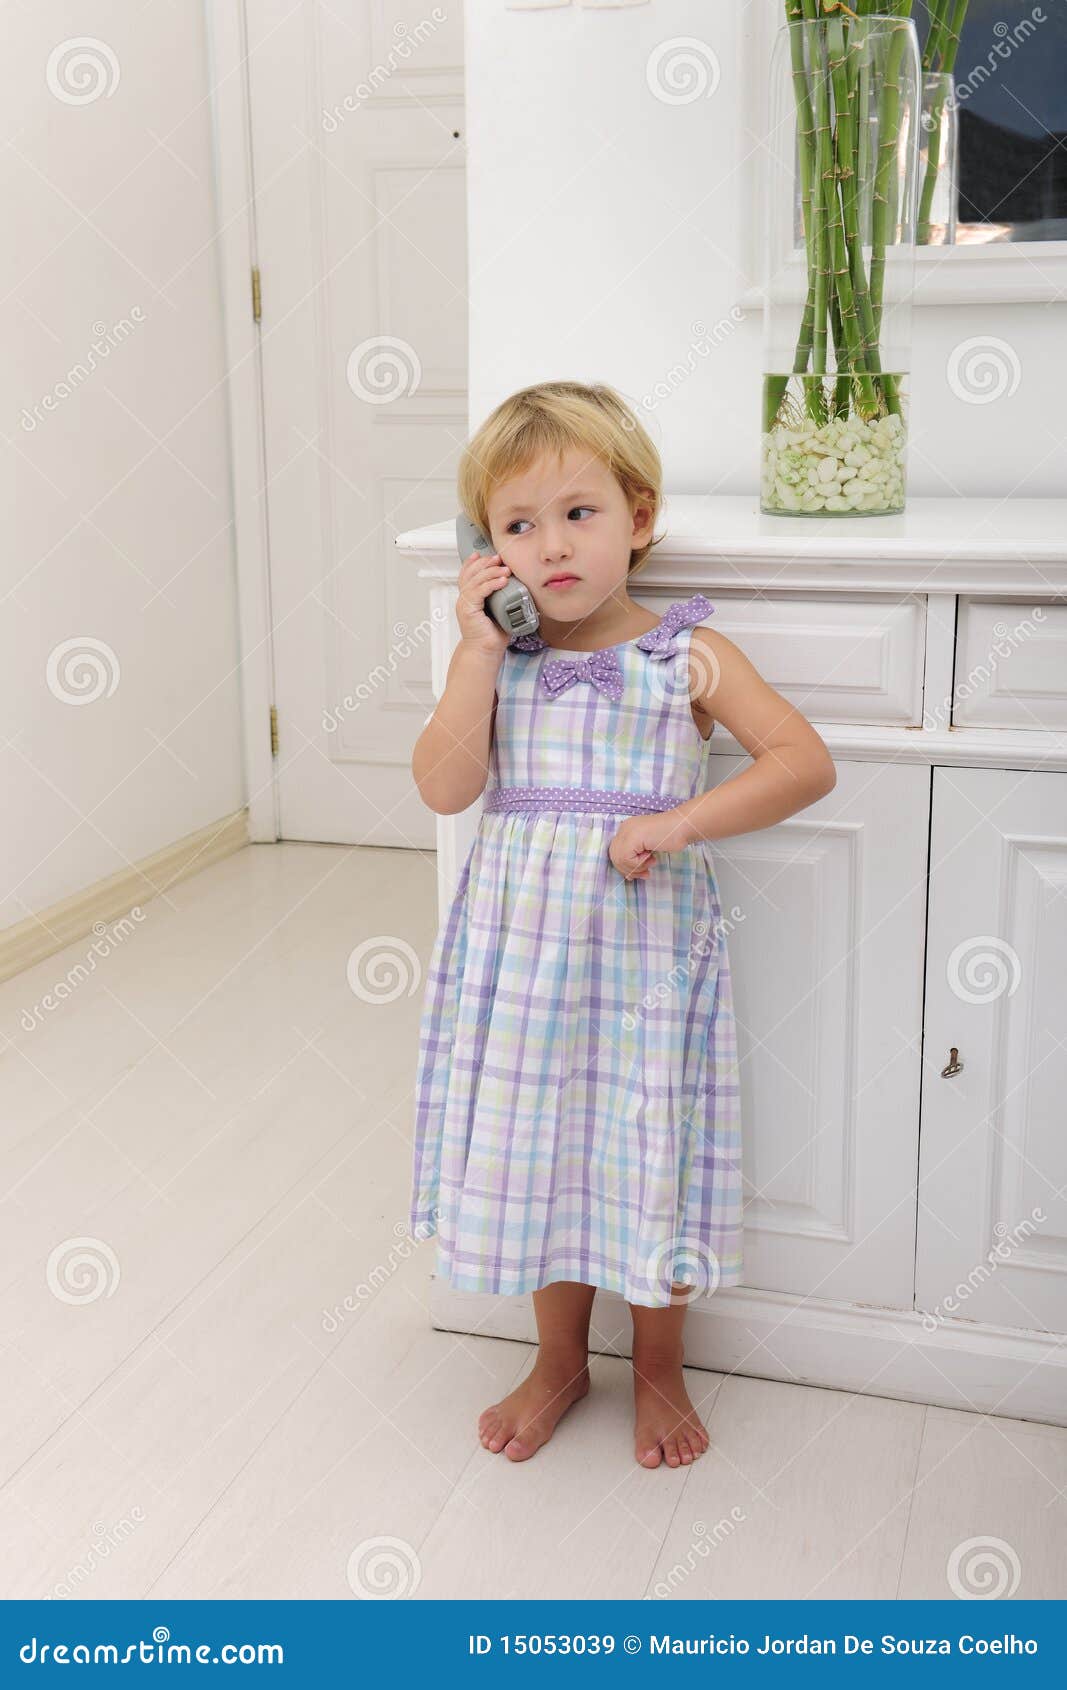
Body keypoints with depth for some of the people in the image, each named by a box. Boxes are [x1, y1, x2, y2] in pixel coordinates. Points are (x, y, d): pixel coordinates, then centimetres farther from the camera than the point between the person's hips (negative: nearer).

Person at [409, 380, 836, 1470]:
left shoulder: (686, 658, -5)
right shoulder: (493, 658, 2)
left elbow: (805, 763, -12)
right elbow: (444, 788, -10)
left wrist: (677, 821, -21)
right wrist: (480, 652, -15)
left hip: (644, 944, -2)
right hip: (521, 946, 3)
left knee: (651, 1155, 7)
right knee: (537, 1146, 13)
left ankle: (659, 1369, 32)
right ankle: (559, 1361, 36)